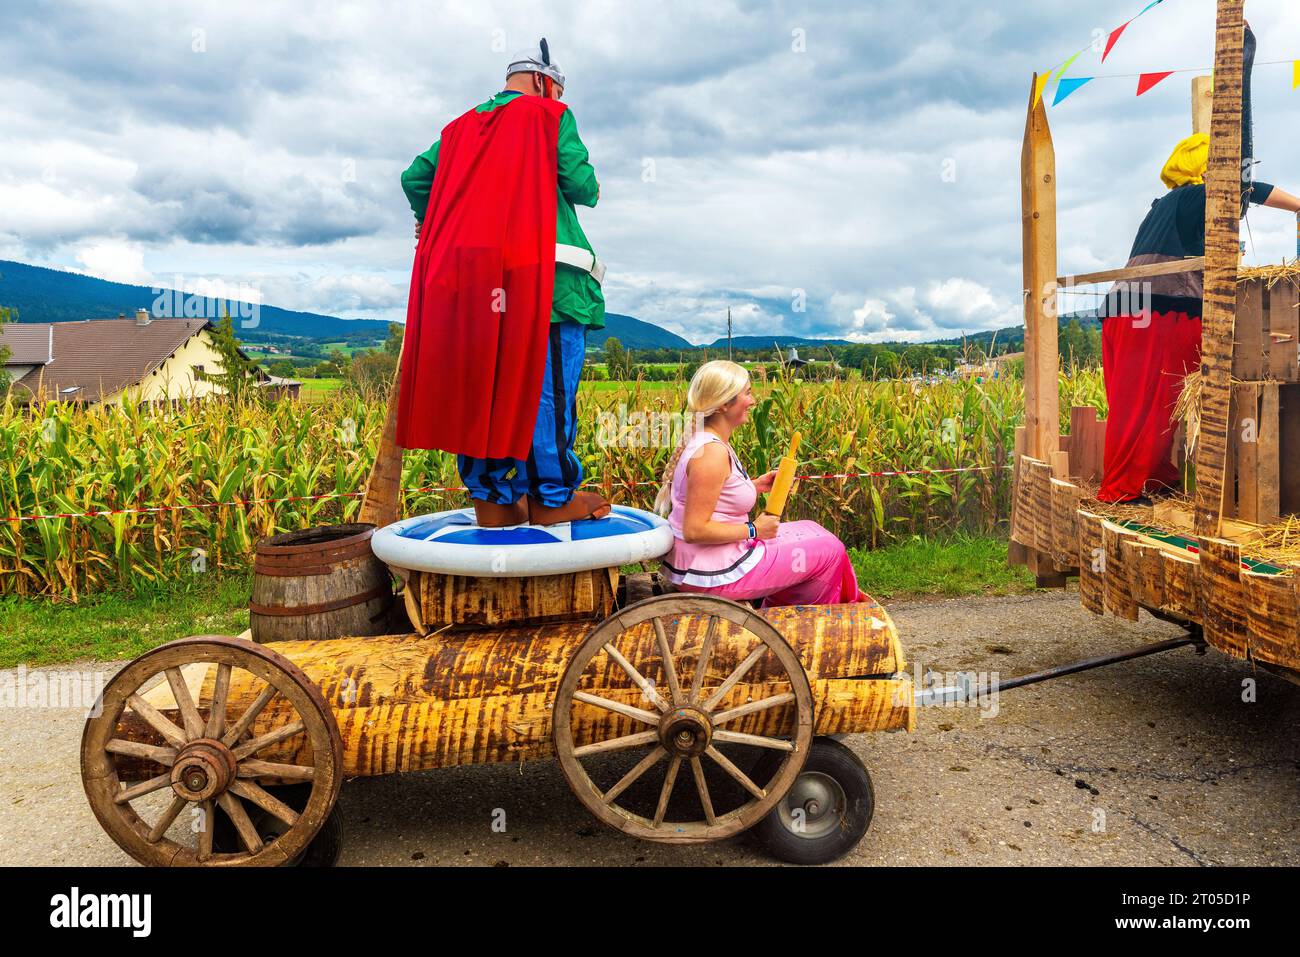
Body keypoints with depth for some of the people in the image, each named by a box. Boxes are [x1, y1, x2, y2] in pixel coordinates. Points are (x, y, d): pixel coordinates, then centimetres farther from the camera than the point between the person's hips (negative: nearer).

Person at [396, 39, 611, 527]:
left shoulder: (461, 126, 21)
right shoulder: (551, 116, 5)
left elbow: (415, 177, 16)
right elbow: (582, 185, -4)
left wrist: (438, 227, 29)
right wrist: (592, 189, 19)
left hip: (467, 277, 6)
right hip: (538, 276, -6)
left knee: (480, 382, 6)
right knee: (546, 388, -3)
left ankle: (492, 500, 7)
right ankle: (551, 498, 0)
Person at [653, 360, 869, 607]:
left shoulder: (704, 440, 6)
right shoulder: (711, 452, -24)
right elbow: (695, 530, -27)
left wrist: (754, 486, 7)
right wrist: (753, 530, -16)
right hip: (712, 574, -10)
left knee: (809, 530, 24)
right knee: (830, 551, 2)